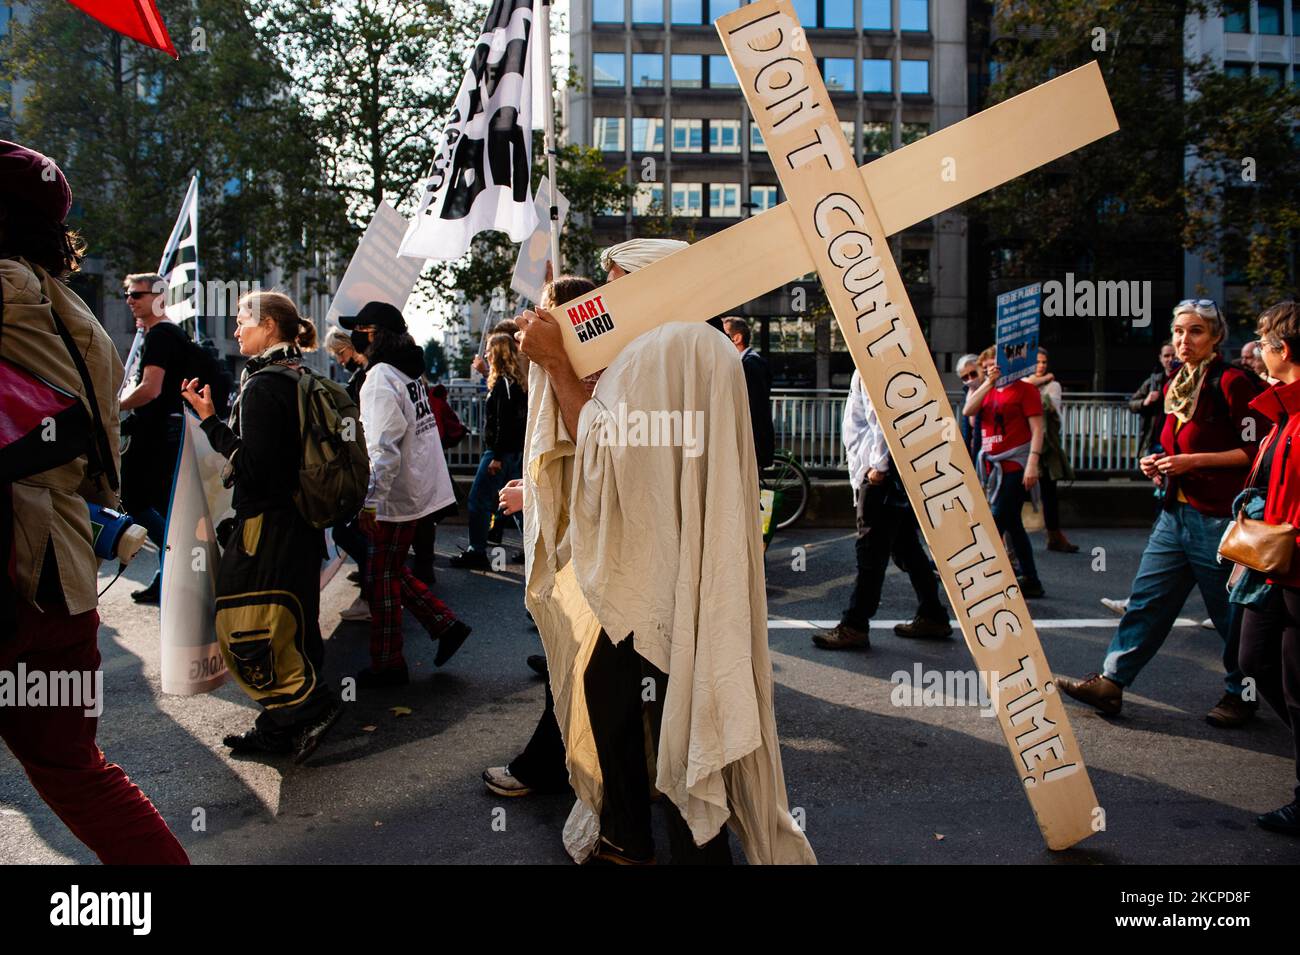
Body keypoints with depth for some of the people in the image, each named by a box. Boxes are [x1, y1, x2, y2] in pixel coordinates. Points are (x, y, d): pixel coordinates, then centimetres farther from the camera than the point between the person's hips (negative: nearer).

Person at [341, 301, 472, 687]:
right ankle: (446, 624, 17)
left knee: (382, 577, 3)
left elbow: (383, 446, -25)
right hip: (422, 490, 9)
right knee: (392, 571, 19)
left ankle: (387, 665, 13)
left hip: (397, 495, -9)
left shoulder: (380, 378, -17)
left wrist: (370, 501, -25)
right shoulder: (410, 373, 11)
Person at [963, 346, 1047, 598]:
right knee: (1011, 524, 12)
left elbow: (1037, 428, -10)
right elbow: (967, 411, -1)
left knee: (997, 521, -11)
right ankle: (1031, 581, 21)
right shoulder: (987, 391, 17)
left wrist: (1032, 463, -19)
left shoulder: (1024, 388, -3)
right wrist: (987, 383, -8)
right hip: (993, 466, 8)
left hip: (1015, 466, -8)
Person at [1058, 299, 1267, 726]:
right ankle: (1110, 682, 8)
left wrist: (1192, 461, -17)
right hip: (1175, 512, 8)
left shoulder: (1232, 382, -10)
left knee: (1230, 613, 7)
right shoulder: (1176, 385, 14)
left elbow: (1254, 451, -12)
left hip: (1217, 517, -7)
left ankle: (1241, 695, 24)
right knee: (1147, 600, 6)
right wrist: (1161, 464, 8)